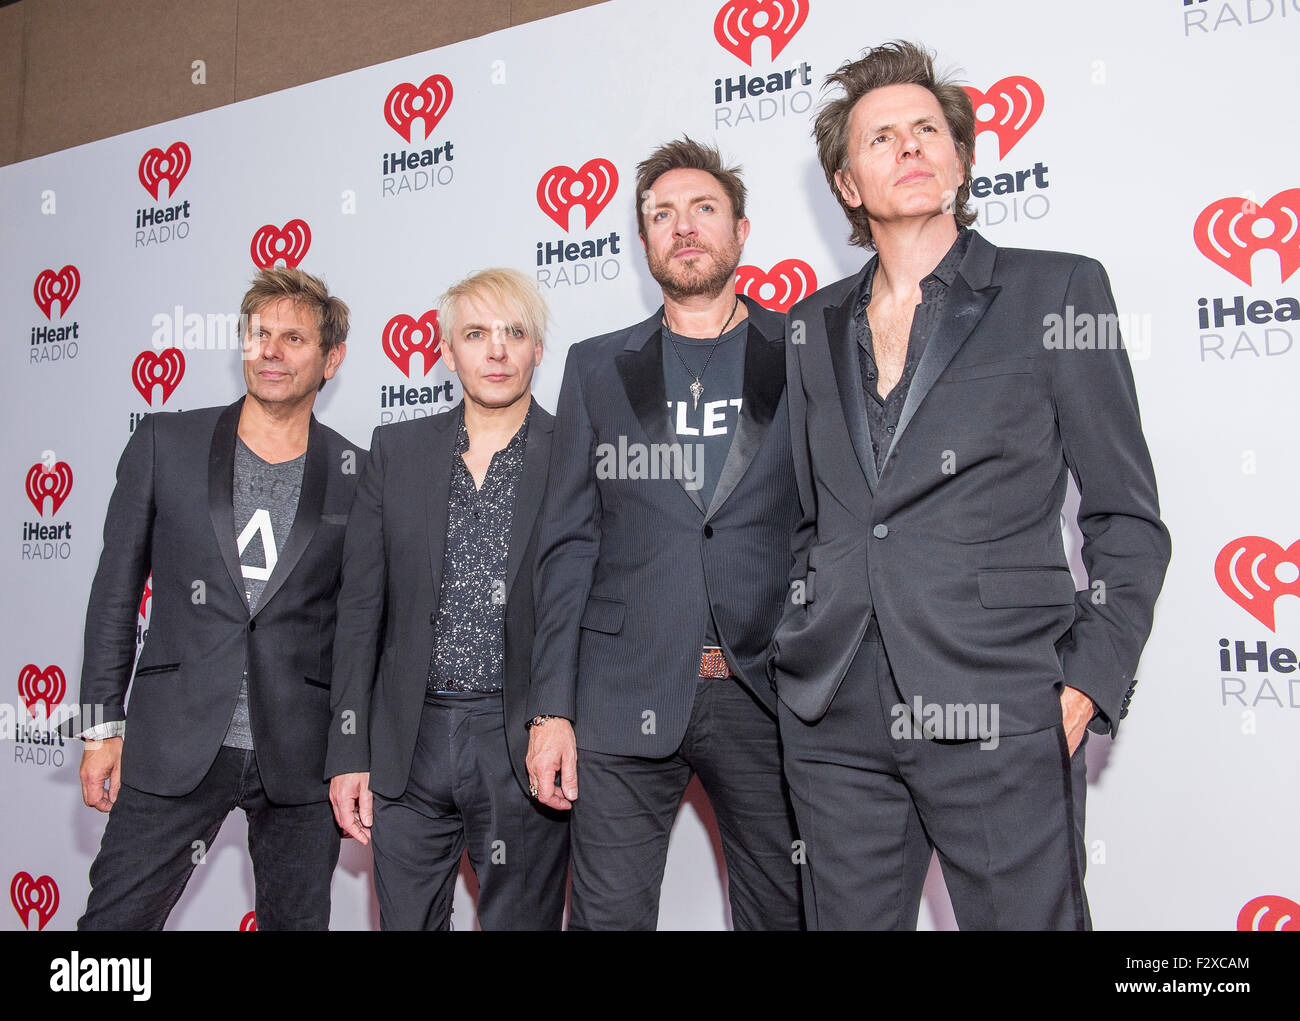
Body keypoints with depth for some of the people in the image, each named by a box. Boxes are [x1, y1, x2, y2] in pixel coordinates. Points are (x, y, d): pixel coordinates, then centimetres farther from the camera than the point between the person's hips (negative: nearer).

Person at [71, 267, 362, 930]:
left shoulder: (358, 476, 2)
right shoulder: (165, 444, 4)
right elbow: (116, 591, 6)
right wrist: (102, 727, 3)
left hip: (302, 762, 1)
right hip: (175, 748, 0)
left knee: (297, 919, 11)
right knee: (113, 918, 2)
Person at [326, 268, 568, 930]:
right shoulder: (396, 451, 7)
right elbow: (361, 605, 6)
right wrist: (349, 751, 3)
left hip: (525, 750, -2)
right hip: (408, 747, 3)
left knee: (519, 920, 9)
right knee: (404, 920, 12)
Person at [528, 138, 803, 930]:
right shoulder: (598, 368, 10)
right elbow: (569, 545, 7)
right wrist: (551, 709, 1)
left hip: (767, 693, 0)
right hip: (626, 697, 1)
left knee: (784, 910, 10)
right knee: (609, 914, 5)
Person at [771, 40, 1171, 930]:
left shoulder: (1057, 290, 3)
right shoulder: (815, 324, 13)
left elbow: (1128, 519, 2)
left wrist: (1088, 684, -7)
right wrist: (800, 650, 9)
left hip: (1000, 713, -3)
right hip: (834, 719, 4)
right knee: (847, 919, 12)